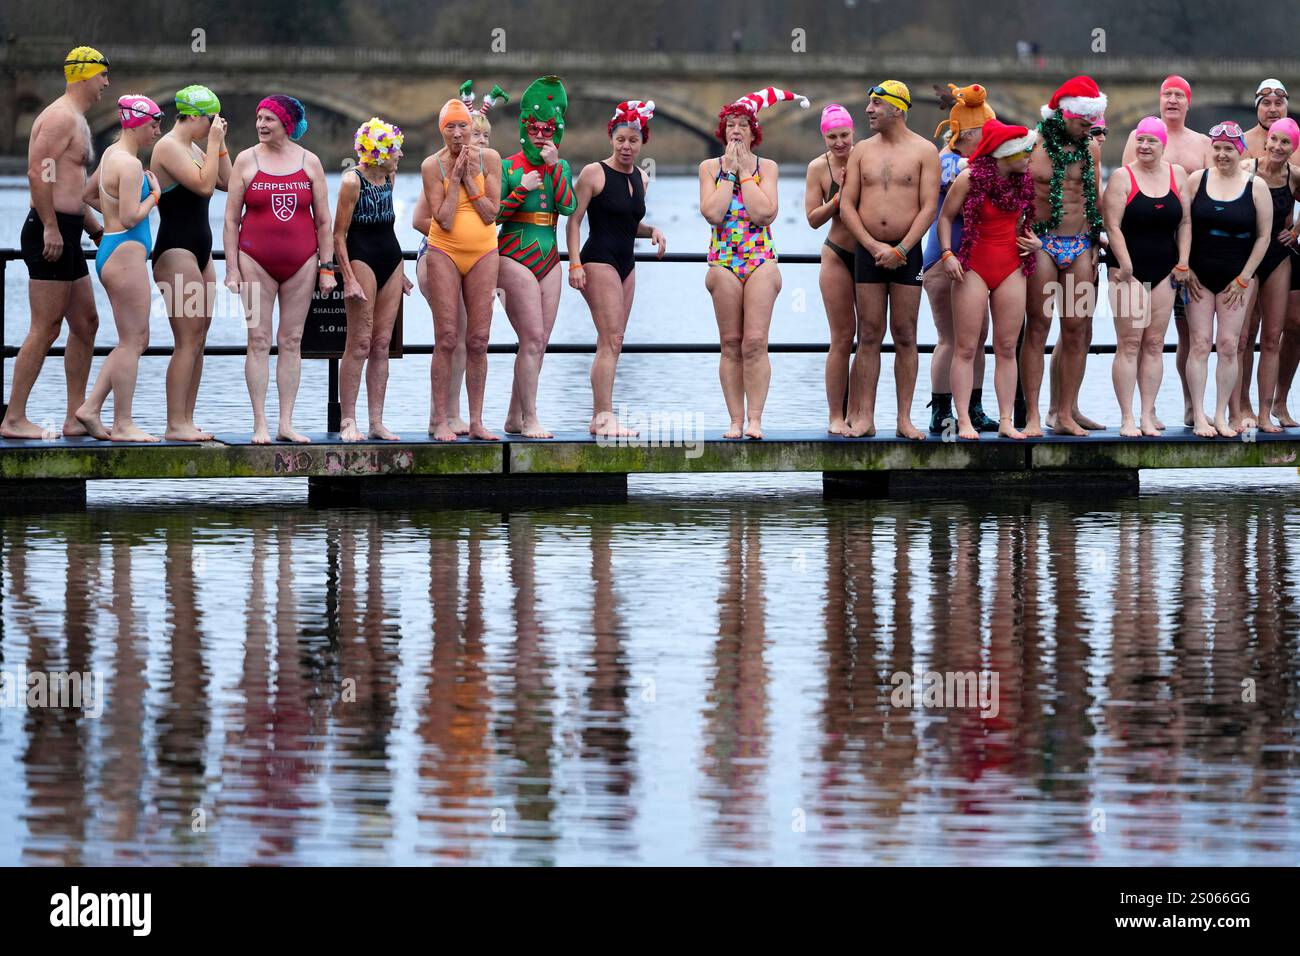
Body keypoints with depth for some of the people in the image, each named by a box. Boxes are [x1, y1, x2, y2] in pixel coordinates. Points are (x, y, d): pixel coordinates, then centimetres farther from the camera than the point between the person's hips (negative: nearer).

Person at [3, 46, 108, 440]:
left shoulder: (78, 120, 21)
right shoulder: (61, 116, -12)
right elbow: (38, 173, -22)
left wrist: (97, 229, 29)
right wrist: (50, 227, -24)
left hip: (67, 236, 11)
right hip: (51, 233, -11)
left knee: (86, 325, 12)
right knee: (45, 330, -9)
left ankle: (75, 417, 15)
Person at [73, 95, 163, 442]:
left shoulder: (112, 154, 14)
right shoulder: (130, 165, -17)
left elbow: (88, 194, 27)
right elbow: (130, 218, -21)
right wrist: (154, 195, -7)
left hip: (111, 251, 10)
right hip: (126, 252, -10)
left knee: (137, 341, 14)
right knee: (132, 341, -4)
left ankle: (91, 407, 11)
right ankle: (123, 425, -1)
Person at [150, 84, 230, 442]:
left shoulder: (193, 148, 17)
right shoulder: (168, 148, -12)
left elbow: (226, 182, 17)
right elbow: (204, 184, -22)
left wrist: (219, 143, 9)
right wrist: (214, 141, -15)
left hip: (198, 251, 10)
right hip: (175, 252, -10)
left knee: (198, 341, 7)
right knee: (188, 341, -13)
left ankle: (186, 422, 9)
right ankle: (175, 424, -13)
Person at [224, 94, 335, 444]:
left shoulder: (309, 162, 6)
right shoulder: (247, 160, 3)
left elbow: (324, 221, 9)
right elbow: (231, 219, 3)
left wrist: (326, 267, 3)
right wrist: (232, 269, -4)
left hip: (301, 262, 1)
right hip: (256, 261, -1)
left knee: (292, 341, 3)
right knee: (259, 340, -3)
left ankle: (286, 423, 7)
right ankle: (260, 425, -1)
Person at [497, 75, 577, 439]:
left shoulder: (561, 168, 12)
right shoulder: (508, 167, -2)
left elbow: (569, 207, -4)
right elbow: (491, 214, -5)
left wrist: (554, 166, -9)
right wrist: (522, 189, -15)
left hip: (548, 257, 6)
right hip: (515, 256, -6)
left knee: (539, 342, 5)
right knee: (533, 338, -13)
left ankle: (515, 416, 13)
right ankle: (529, 420, -11)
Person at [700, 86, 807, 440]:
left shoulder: (766, 167, 6)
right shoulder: (710, 167, 7)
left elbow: (764, 212, -10)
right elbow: (712, 213, -8)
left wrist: (746, 171, -6)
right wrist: (729, 171, -6)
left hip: (761, 259, -1)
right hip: (724, 260, 1)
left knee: (755, 342, -11)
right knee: (731, 344, 0)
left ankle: (755, 419, -11)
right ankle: (736, 420, 1)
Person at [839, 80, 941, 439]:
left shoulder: (924, 151, 0)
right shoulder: (862, 151, 9)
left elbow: (929, 207, -5)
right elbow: (847, 206, 6)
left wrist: (900, 250, -13)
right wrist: (874, 246, -8)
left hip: (907, 252, -2)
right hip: (868, 250, 2)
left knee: (905, 336, 0)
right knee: (869, 336, 0)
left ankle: (904, 419, 2)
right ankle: (864, 417, 1)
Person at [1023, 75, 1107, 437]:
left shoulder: (1091, 148, 11)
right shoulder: (1033, 144, -4)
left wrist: (1096, 244, 12)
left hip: (1080, 245, 4)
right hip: (1042, 242, -4)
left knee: (1077, 329, 1)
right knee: (1038, 327, -6)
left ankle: (1065, 414, 6)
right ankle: (1033, 416, -6)